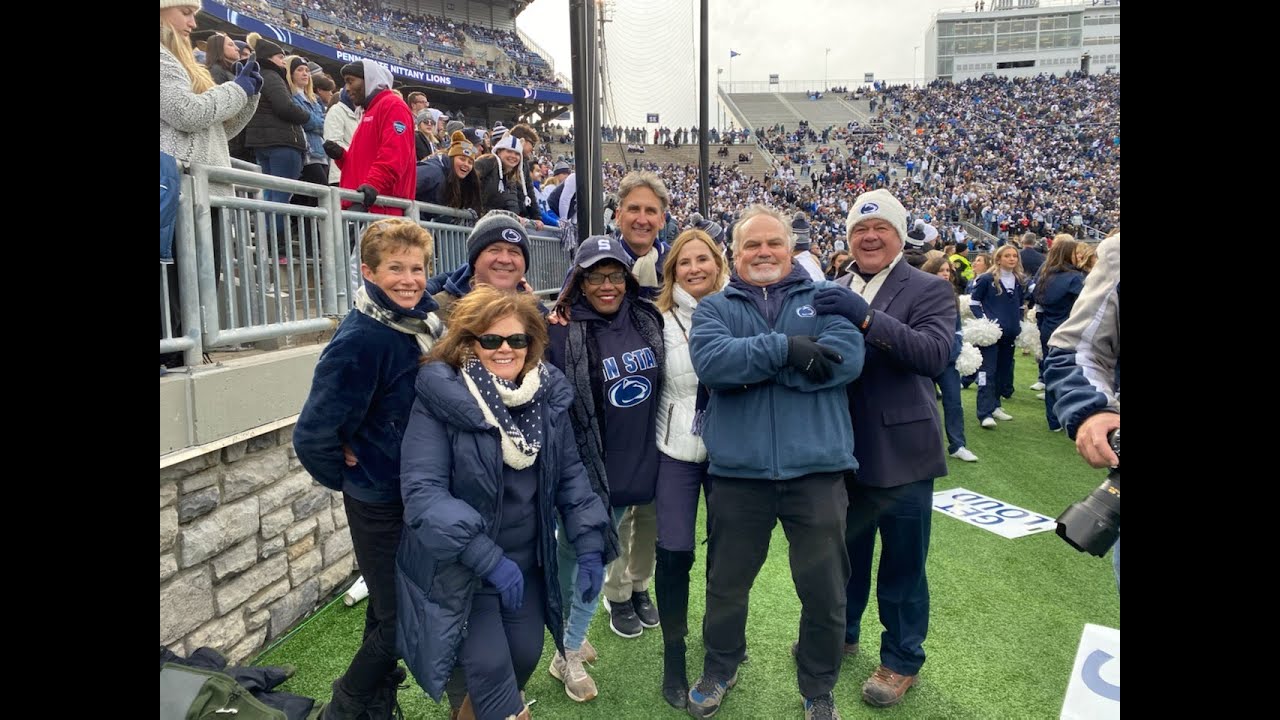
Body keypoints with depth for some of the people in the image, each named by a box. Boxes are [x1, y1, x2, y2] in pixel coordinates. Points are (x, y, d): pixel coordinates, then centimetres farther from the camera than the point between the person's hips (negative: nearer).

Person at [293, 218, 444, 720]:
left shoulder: (427, 322, -3)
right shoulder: (361, 339, -25)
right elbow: (313, 435, -24)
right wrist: (348, 476, -9)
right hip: (382, 505, -7)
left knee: (392, 609, 22)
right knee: (399, 619, 7)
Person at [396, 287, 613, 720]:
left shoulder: (548, 394, -3)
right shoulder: (441, 399, -18)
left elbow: (569, 473, 4)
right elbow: (422, 491, -24)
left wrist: (589, 545, -3)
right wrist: (487, 557, -29)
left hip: (527, 559, 5)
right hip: (459, 566, -5)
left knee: (525, 655, 14)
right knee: (490, 666, -6)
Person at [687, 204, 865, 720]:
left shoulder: (824, 297, 6)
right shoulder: (714, 308, 6)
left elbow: (847, 358, -13)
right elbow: (710, 363, -14)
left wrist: (748, 362, -14)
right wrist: (784, 348, -22)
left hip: (816, 466, 0)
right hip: (738, 468, 1)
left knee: (824, 587, 12)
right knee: (727, 582, 17)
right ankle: (719, 669, 43)